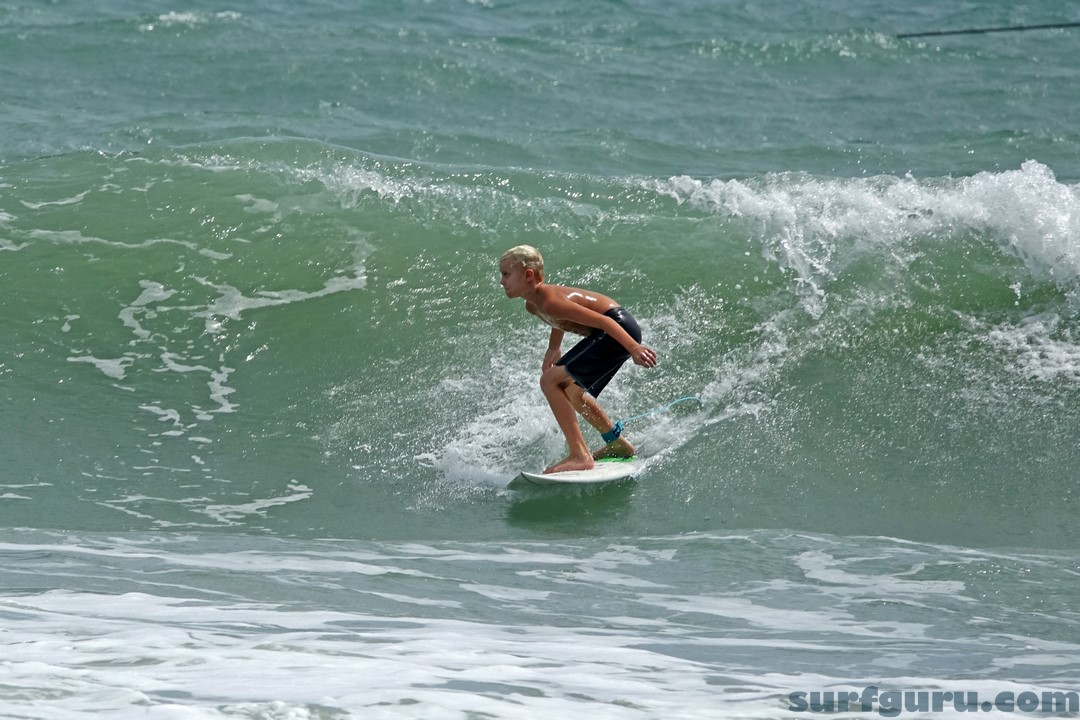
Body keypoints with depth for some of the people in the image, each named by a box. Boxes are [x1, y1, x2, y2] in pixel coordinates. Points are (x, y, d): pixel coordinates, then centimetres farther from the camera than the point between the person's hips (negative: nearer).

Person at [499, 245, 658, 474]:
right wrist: (553, 349, 26)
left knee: (550, 381, -16)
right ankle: (617, 444, 45)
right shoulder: (532, 305, 5)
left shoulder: (550, 302, -24)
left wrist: (633, 348, -32)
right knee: (571, 393, 27)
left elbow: (602, 321, -27)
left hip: (619, 329, -10)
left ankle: (580, 456, -18)